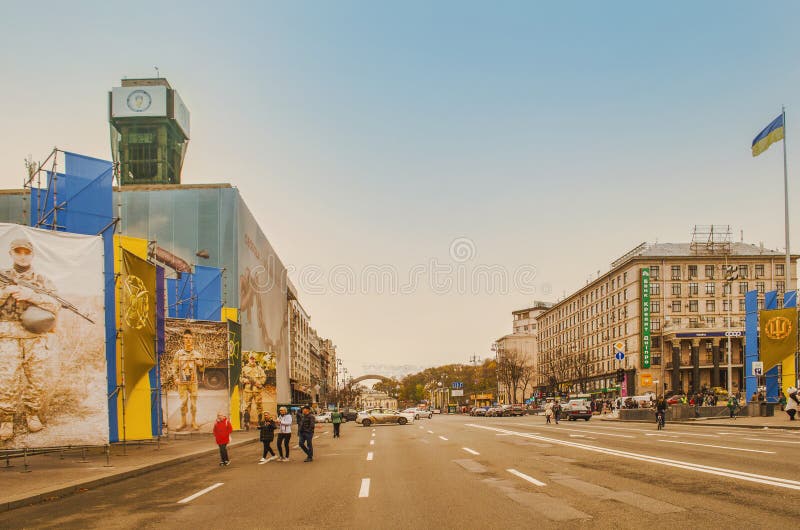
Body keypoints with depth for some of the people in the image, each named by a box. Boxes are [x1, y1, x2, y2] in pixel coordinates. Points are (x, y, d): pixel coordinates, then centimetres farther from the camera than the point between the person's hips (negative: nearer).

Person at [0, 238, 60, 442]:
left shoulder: (43, 281, 11)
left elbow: (55, 306, -2)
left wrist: (32, 296, -15)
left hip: (36, 338, 1)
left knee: (37, 379, 2)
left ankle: (33, 415, 18)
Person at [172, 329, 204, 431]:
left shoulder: (197, 354, 6)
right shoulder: (179, 353, 6)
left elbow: (202, 365, 3)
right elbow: (174, 367, 8)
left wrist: (201, 363, -19)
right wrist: (176, 378, -3)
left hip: (193, 381, 0)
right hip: (182, 382, 0)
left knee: (193, 402, 1)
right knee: (183, 402, 1)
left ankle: (194, 422, 10)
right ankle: (183, 422, 13)